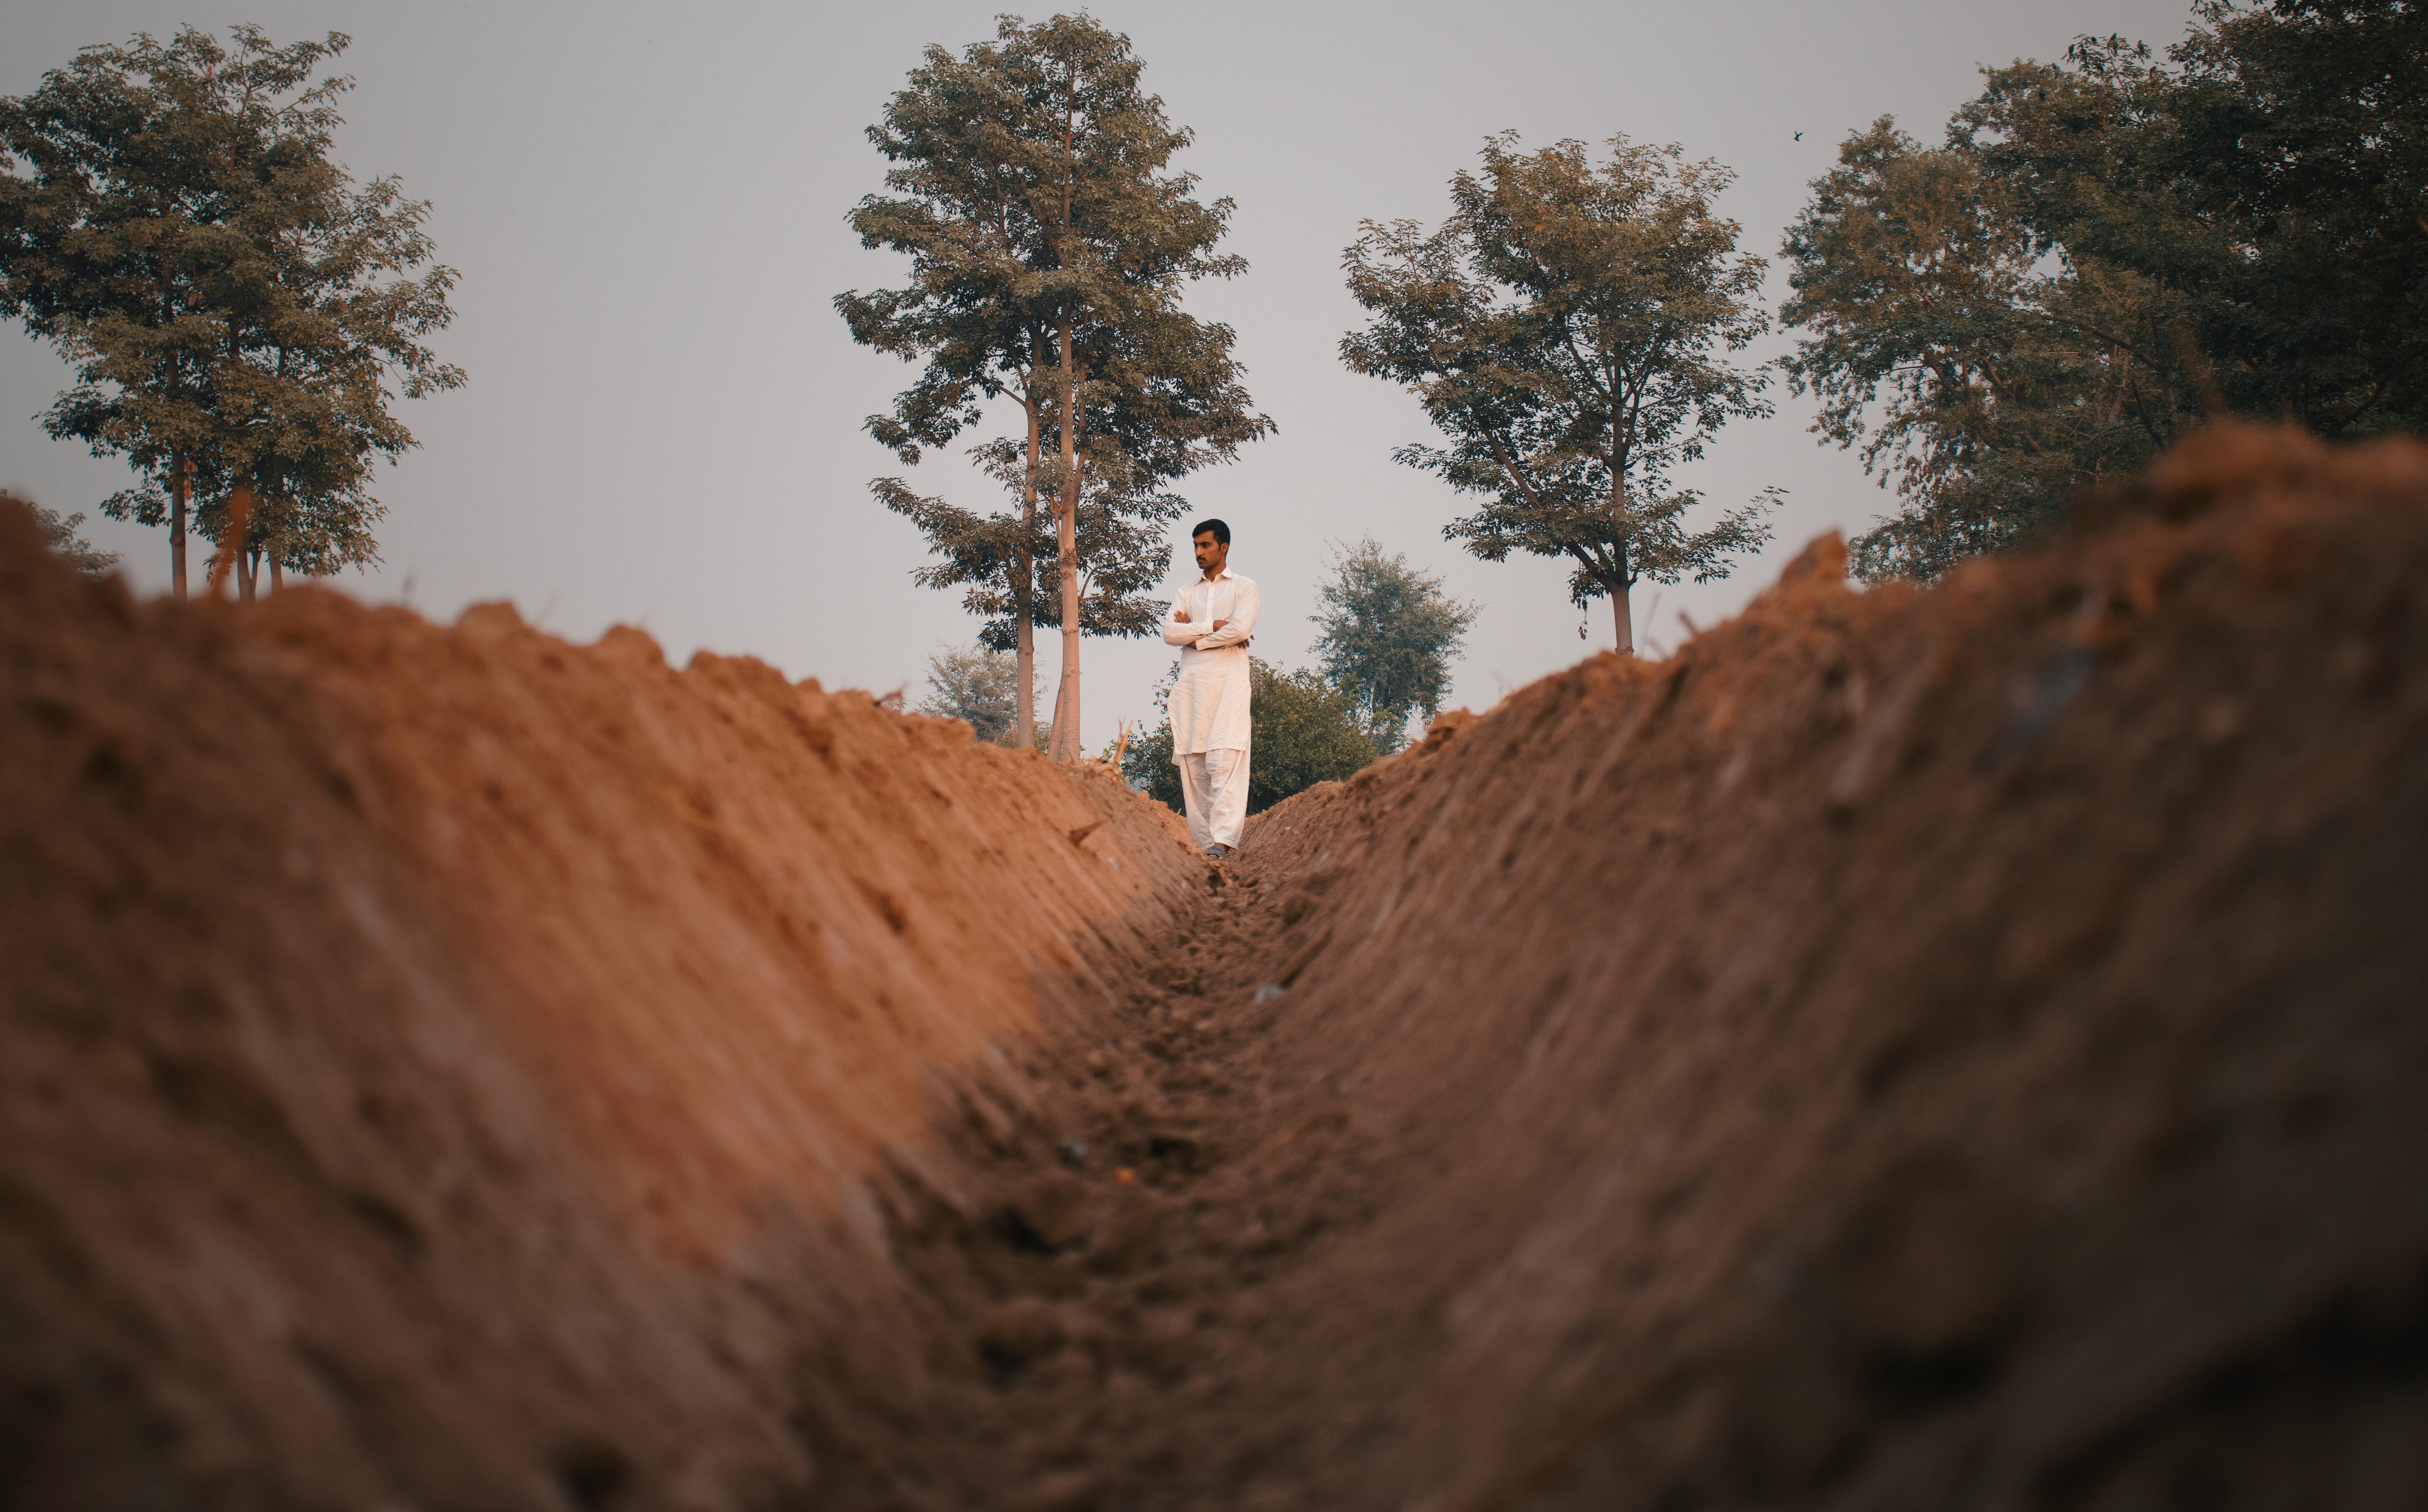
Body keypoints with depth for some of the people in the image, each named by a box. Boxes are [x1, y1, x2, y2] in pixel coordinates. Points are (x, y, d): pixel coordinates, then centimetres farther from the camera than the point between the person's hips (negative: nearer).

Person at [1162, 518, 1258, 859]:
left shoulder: (1243, 587, 8)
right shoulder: (1187, 593, 20)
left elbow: (1242, 629, -9)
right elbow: (1169, 632, 5)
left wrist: (1194, 635, -1)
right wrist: (1212, 626, -5)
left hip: (1228, 681, -5)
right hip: (1191, 683, 5)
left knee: (1225, 761, -16)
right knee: (1192, 764, -3)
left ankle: (1223, 839, -25)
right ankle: (1202, 840, -2)